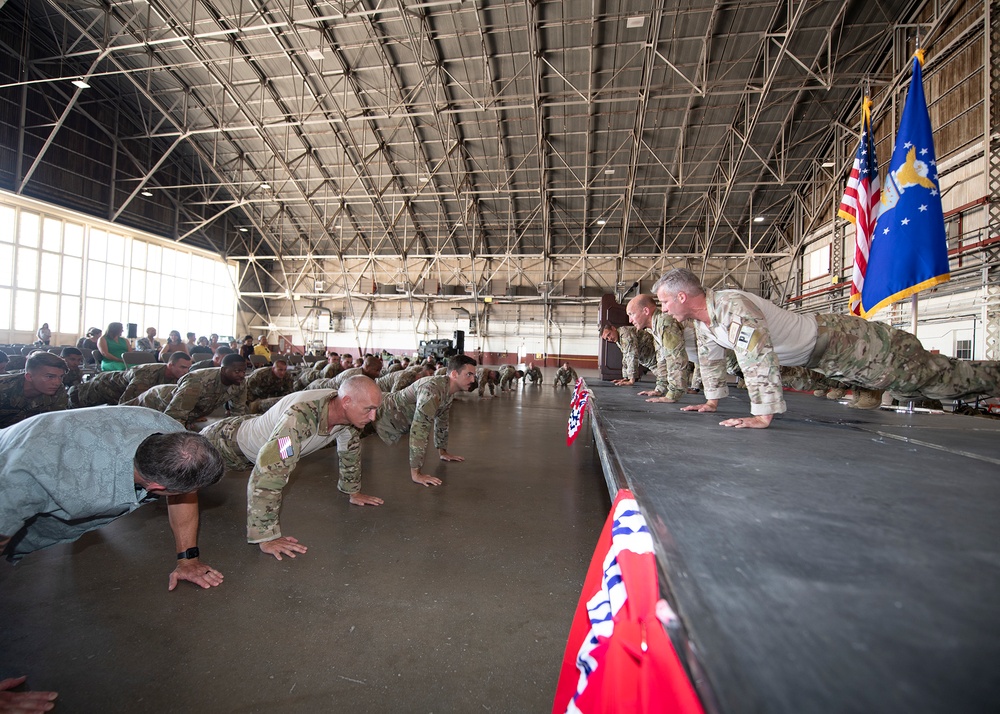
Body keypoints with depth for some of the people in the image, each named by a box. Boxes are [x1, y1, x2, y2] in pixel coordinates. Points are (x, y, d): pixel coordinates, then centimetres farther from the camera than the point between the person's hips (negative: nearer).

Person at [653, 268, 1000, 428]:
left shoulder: (732, 307, -35)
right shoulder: (702, 317, -4)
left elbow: (759, 357, -44)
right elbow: (710, 357, 9)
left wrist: (762, 417, -43)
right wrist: (711, 402, 11)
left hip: (837, 340, -8)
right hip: (818, 358, 8)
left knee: (925, 374, 6)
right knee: (912, 376, 25)